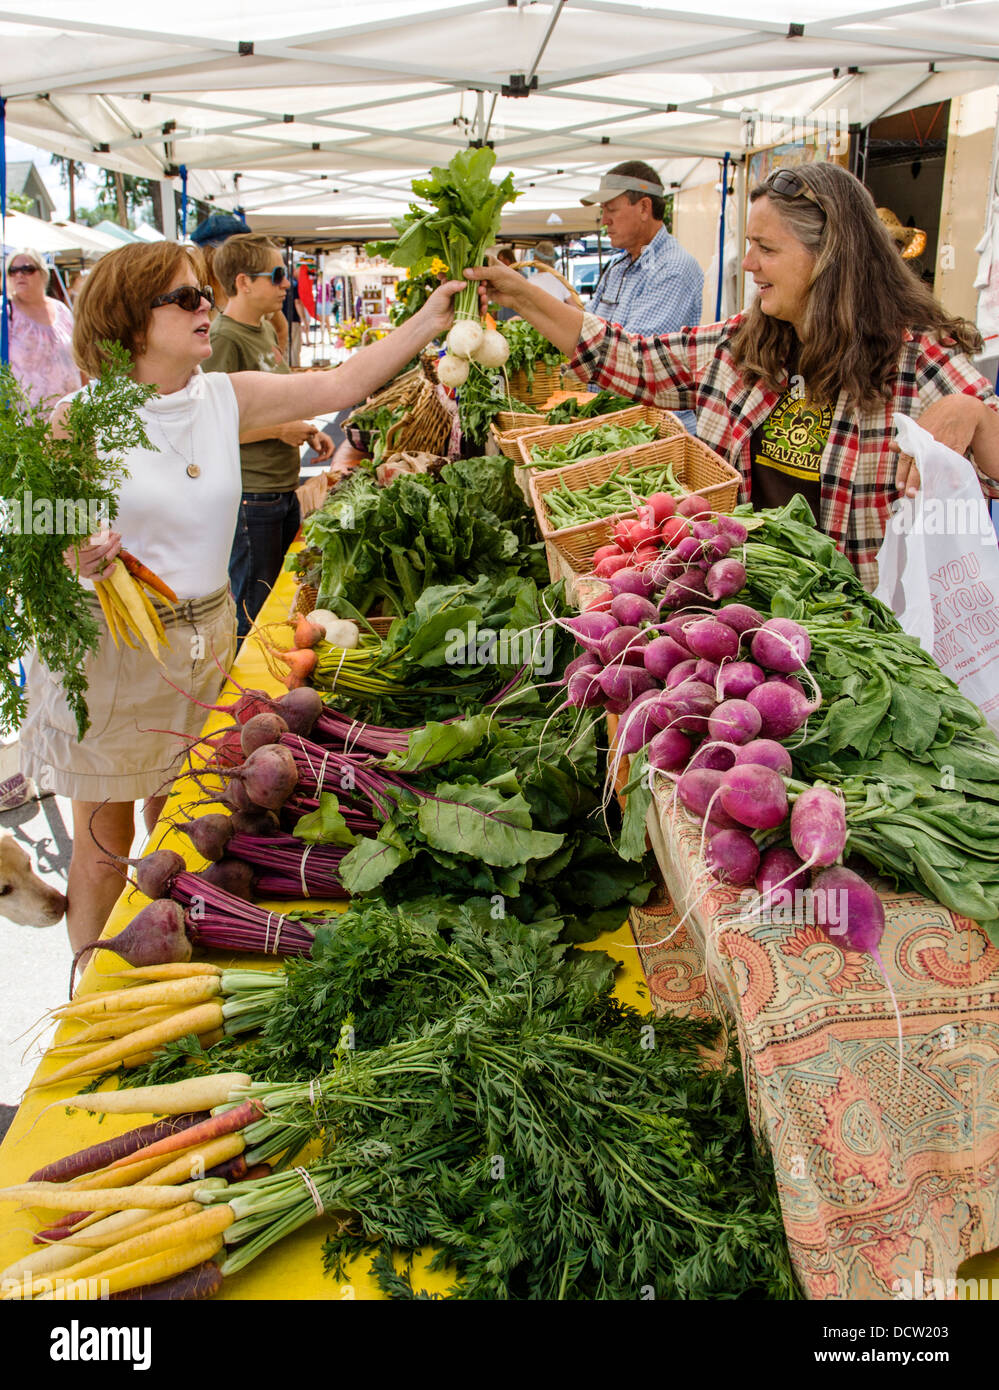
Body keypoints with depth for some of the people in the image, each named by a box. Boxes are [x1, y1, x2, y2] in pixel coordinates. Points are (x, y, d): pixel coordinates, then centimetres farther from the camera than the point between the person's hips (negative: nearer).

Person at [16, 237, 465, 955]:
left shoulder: (224, 398, 2)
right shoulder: (79, 420, -12)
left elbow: (339, 385, 1)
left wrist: (431, 320, -6)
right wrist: (73, 562, -30)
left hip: (208, 635, 5)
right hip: (113, 647, -5)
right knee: (107, 841, 8)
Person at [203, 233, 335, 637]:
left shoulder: (264, 328, 12)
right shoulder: (223, 338, -17)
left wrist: (308, 431, 9)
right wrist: (281, 430, -17)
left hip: (282, 489, 9)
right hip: (251, 496, -9)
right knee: (252, 608, 2)